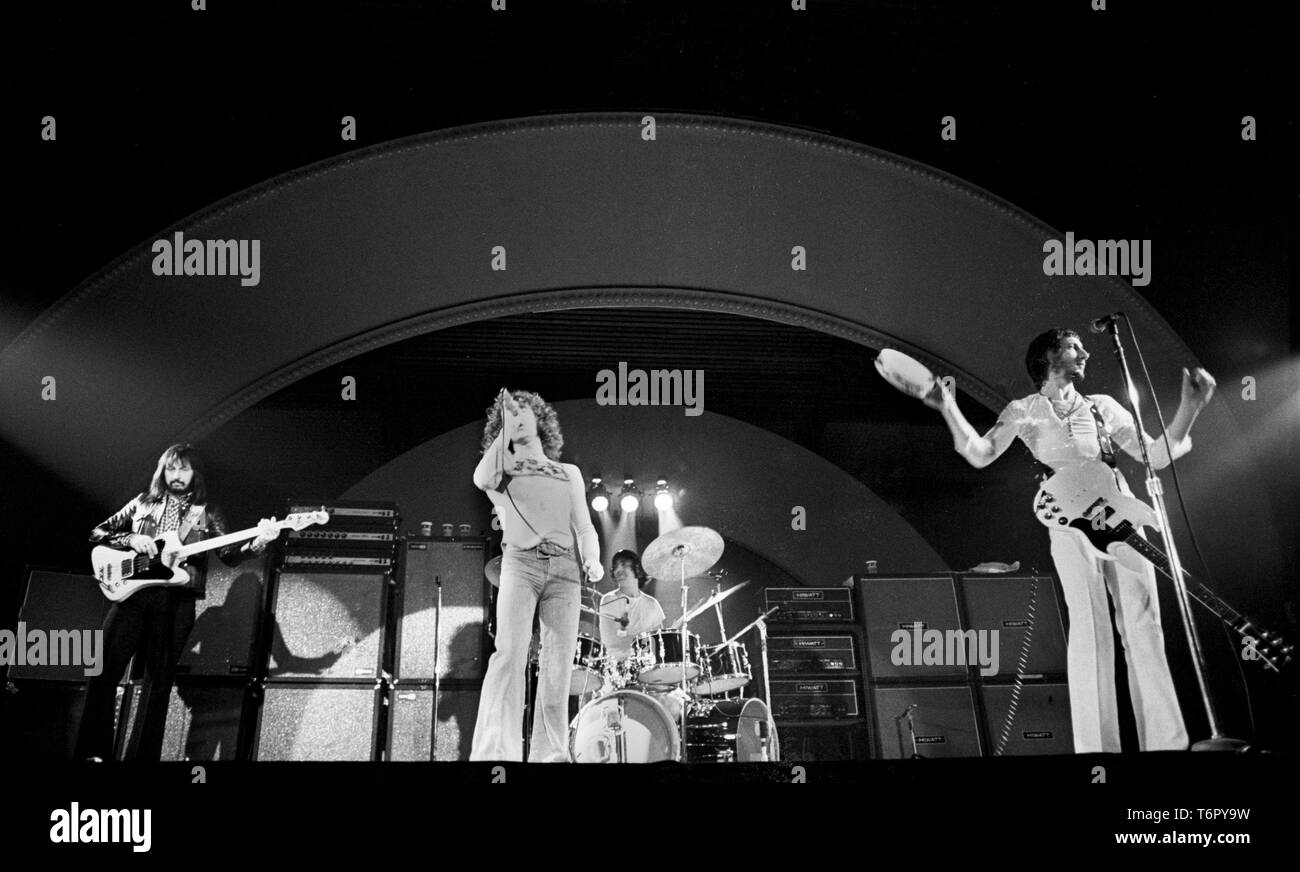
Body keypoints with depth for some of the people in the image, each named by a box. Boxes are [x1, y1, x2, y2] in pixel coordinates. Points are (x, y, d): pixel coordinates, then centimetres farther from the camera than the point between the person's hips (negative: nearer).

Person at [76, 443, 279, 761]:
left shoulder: (208, 514, 14)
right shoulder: (143, 503, 16)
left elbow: (230, 555, 3)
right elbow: (97, 533, 16)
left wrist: (257, 542, -18)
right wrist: (131, 540, -4)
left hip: (177, 601, 0)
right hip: (131, 592, 1)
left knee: (158, 681, -3)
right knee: (105, 670, -10)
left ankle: (141, 756, -1)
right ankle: (93, 753, -6)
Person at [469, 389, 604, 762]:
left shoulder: (570, 473, 26)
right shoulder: (503, 469, 21)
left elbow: (584, 527, 17)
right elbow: (482, 479, -4)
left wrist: (593, 560, -5)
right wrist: (504, 431, 8)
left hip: (565, 567, 3)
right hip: (521, 562, -3)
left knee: (559, 662, -10)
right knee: (510, 651, -21)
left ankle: (548, 754, -12)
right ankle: (495, 752, -31)